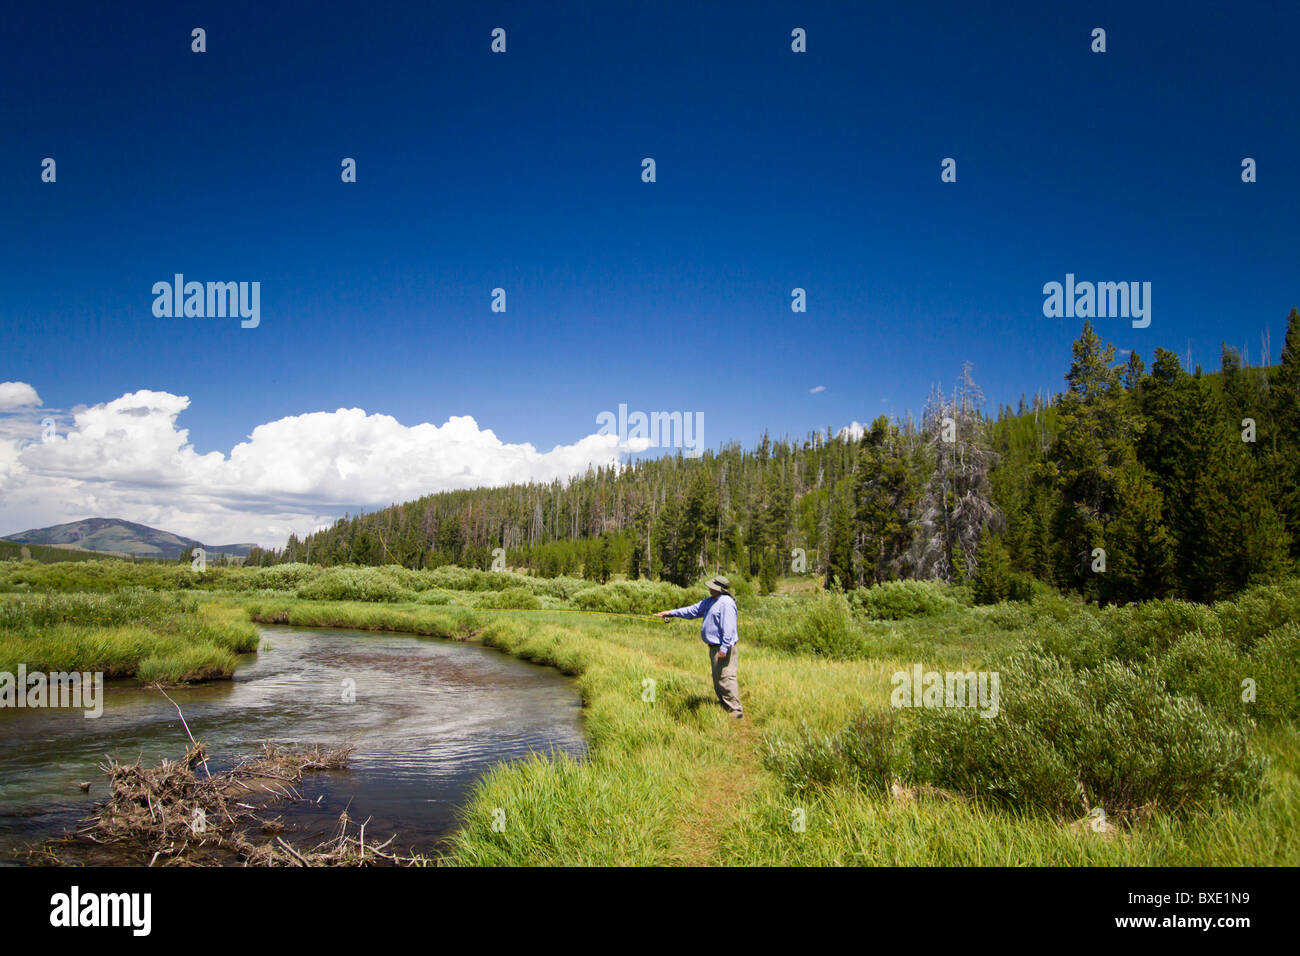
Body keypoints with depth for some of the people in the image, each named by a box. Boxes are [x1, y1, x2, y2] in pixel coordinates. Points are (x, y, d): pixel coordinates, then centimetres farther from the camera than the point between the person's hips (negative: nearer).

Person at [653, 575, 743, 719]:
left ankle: (735, 710, -9)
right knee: (717, 678, 15)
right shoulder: (710, 601, 14)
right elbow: (693, 610, 20)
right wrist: (671, 613, 17)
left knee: (726, 677, -11)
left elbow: (728, 628, -23)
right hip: (714, 647, 11)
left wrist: (724, 648, -26)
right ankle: (724, 706, 23)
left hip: (723, 647, -11)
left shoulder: (726, 603, -18)